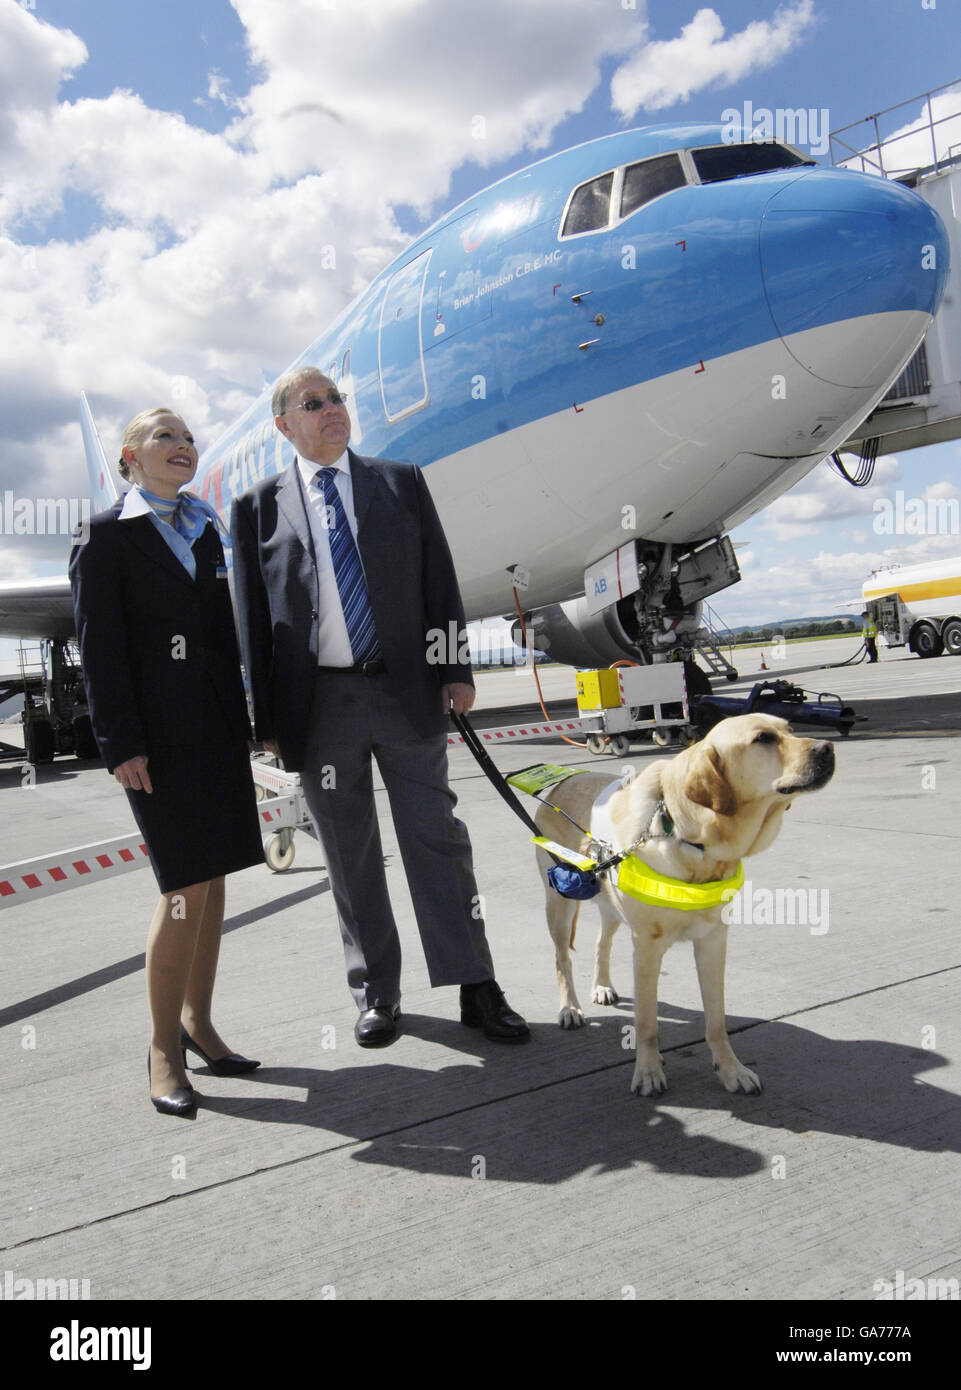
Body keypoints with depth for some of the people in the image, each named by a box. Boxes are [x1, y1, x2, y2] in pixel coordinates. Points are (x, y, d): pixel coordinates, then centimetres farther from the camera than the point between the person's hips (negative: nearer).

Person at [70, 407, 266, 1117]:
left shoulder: (205, 530, 17)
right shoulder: (107, 535, -2)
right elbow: (100, 648, -8)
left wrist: (239, 722, 14)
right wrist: (121, 743, -14)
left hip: (217, 726, 7)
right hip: (157, 731, -7)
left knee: (213, 878, 10)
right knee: (187, 887, -9)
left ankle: (197, 1021, 24)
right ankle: (164, 1048, 5)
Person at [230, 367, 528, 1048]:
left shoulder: (402, 482, 9)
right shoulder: (259, 506, 6)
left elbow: (440, 581, 7)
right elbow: (253, 616, 5)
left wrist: (455, 670, -1)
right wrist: (266, 716, 0)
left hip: (405, 692, 0)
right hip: (318, 704, 0)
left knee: (438, 838, 3)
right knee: (350, 856, 8)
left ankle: (477, 989, 13)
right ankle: (377, 994, 22)